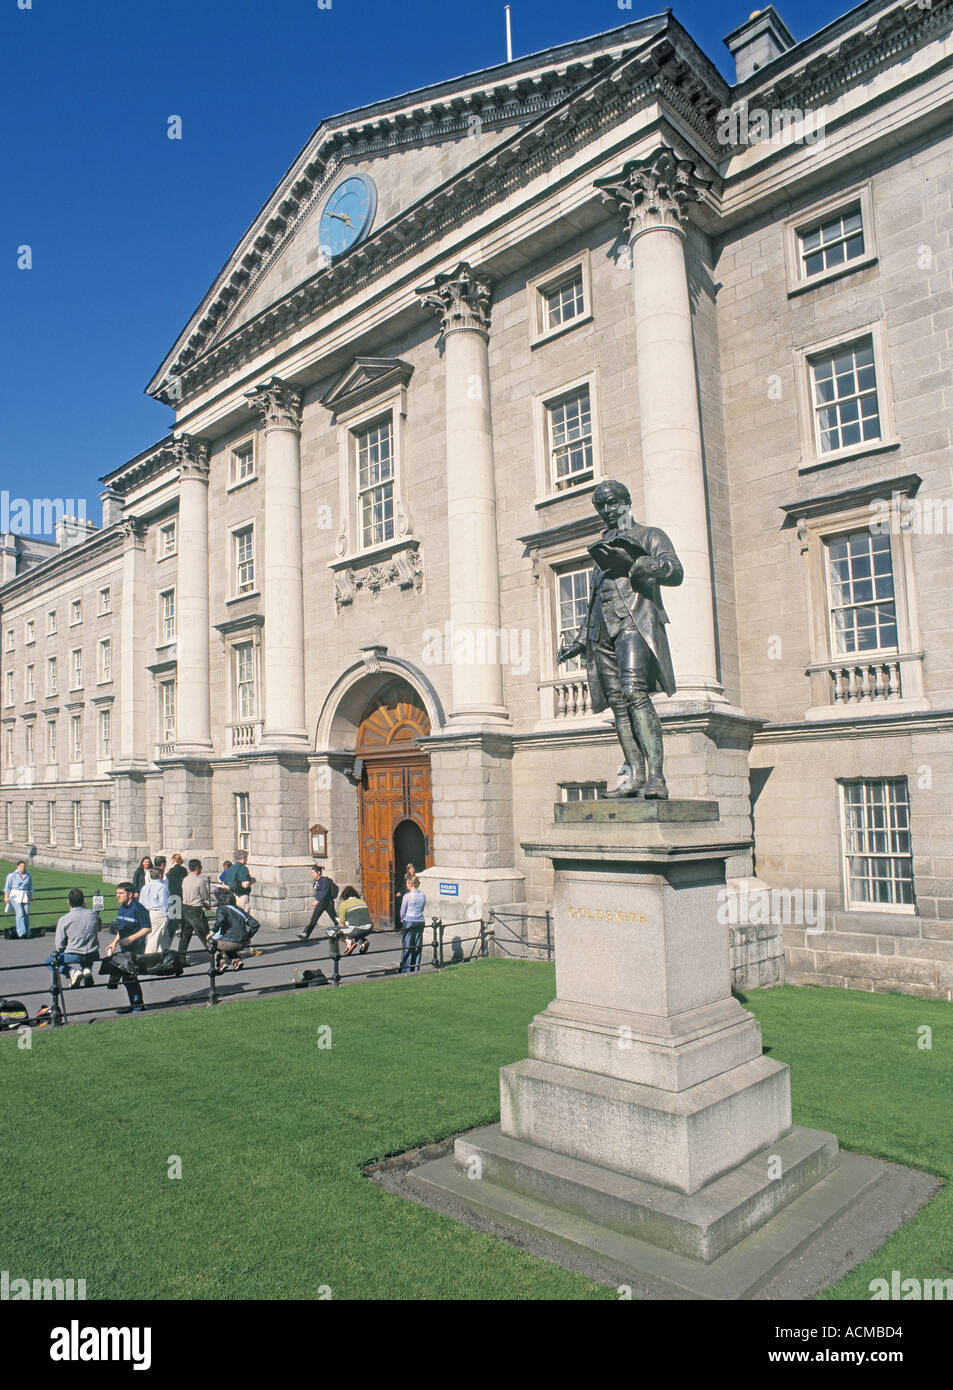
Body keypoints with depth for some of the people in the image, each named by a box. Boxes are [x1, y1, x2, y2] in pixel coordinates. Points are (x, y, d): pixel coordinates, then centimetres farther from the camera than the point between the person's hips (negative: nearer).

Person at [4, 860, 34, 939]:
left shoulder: (29, 876, 8)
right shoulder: (12, 876, -2)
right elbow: (7, 887, 0)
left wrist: (31, 896, 13)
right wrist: (6, 897, -6)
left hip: (25, 896, 4)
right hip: (15, 895, -3)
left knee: (26, 914, -1)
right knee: (20, 913, -15)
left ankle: (27, 932, 8)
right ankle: (22, 932, -17)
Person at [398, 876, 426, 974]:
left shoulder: (407, 896, -11)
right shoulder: (423, 896, 4)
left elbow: (402, 912, -3)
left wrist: (403, 920, 16)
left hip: (409, 922, -5)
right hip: (420, 922, 5)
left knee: (407, 946, 4)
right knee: (418, 946, 11)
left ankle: (406, 969, 7)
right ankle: (416, 969, 15)